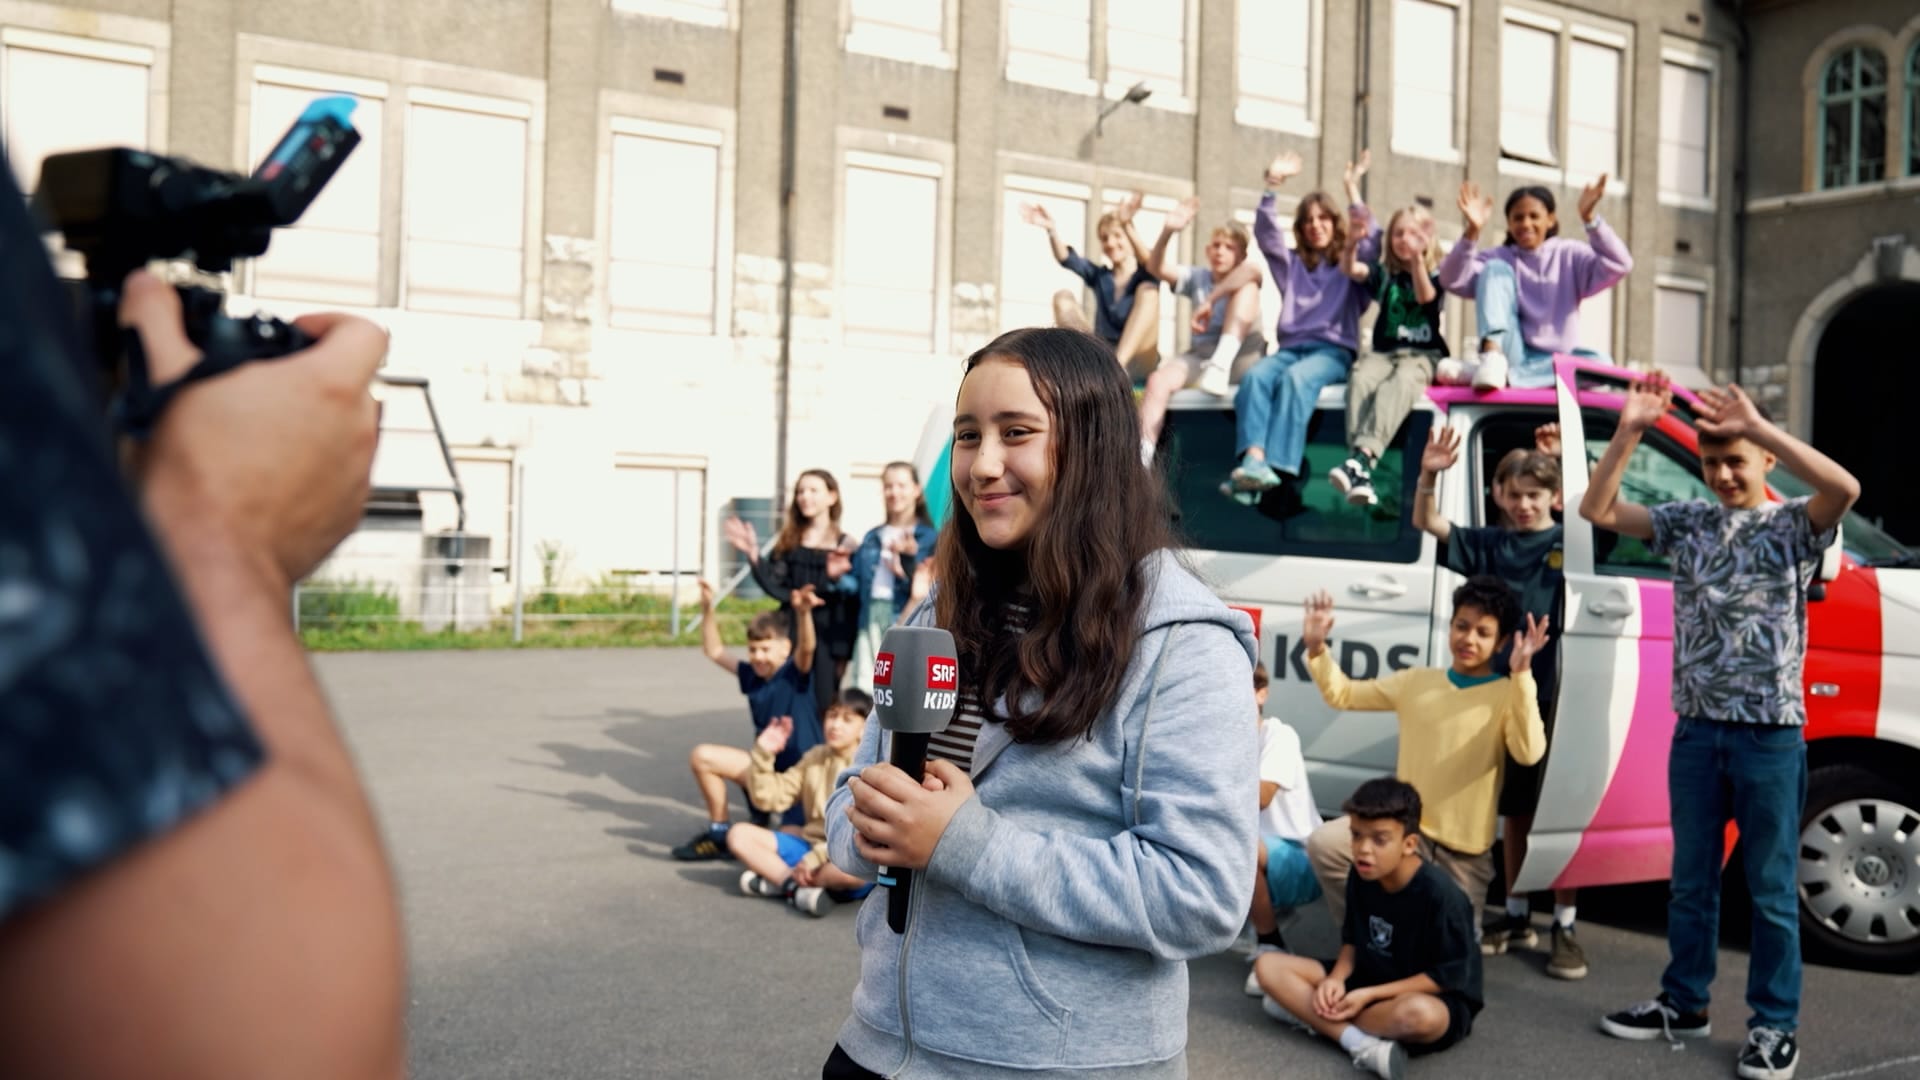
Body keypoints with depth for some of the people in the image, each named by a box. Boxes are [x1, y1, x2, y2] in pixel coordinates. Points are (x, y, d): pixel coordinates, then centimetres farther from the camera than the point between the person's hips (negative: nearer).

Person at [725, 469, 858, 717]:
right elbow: (775, 585, -1)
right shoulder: (788, 540, 9)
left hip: (825, 640, -3)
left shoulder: (844, 545, -1)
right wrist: (753, 556, -13)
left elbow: (850, 605, -4)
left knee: (821, 709, 0)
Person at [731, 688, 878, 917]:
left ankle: (778, 881, -23)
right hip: (810, 846, 6)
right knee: (739, 834, -10)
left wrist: (815, 858, -24)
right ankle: (798, 888, -26)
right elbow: (770, 798, 9)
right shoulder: (815, 757, 11)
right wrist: (764, 754, -4)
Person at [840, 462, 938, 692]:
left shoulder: (929, 537, 0)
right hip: (871, 621, 5)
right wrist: (838, 577, -3)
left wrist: (909, 560, -23)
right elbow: (855, 581, 16)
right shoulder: (872, 537, 18)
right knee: (866, 689, 5)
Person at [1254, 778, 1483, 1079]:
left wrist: (1370, 995, -22)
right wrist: (1336, 979, -14)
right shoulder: (1360, 876, -6)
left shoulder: (1441, 896, -24)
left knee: (1419, 1014, -44)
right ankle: (1363, 1045, -27)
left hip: (1430, 998, -7)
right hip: (1368, 978, 7)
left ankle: (1307, 1011, -23)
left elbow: (1447, 978, -19)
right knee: (1269, 966, -10)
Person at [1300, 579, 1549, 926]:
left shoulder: (1507, 694, -7)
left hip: (1464, 850, -2)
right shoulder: (1417, 682, 5)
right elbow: (1342, 694, 9)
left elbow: (1529, 752, -27)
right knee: (1323, 845, -20)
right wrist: (1317, 648, -8)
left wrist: (1522, 674, -34)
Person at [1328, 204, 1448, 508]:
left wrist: (1418, 258, -22)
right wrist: (1352, 245, -23)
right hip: (1383, 352, 3)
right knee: (1360, 378, -33)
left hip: (1422, 355, -2)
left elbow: (1426, 296, -11)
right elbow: (1353, 271, -3)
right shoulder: (1385, 274, 16)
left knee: (1401, 381, -37)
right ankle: (1360, 460, -50)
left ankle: (1362, 457, -56)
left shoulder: (1435, 275, 10)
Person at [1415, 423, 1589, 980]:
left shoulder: (1567, 542, 0)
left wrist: (1566, 461, -28)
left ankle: (1565, 927, 11)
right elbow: (1428, 523, -1)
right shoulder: (1490, 544, 6)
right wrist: (1430, 475, -19)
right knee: (1514, 809, 14)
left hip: (1556, 693, -3)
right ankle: (1516, 916, 26)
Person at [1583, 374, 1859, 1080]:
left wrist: (1759, 425, -28)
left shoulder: (1793, 526, -4)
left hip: (1770, 734, -4)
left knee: (1771, 886, 6)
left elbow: (1845, 489, -26)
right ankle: (1684, 1004, 27)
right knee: (1691, 878, 14)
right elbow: (1597, 510, 0)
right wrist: (1630, 431, -12)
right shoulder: (1687, 523, 6)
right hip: (1696, 730, 4)